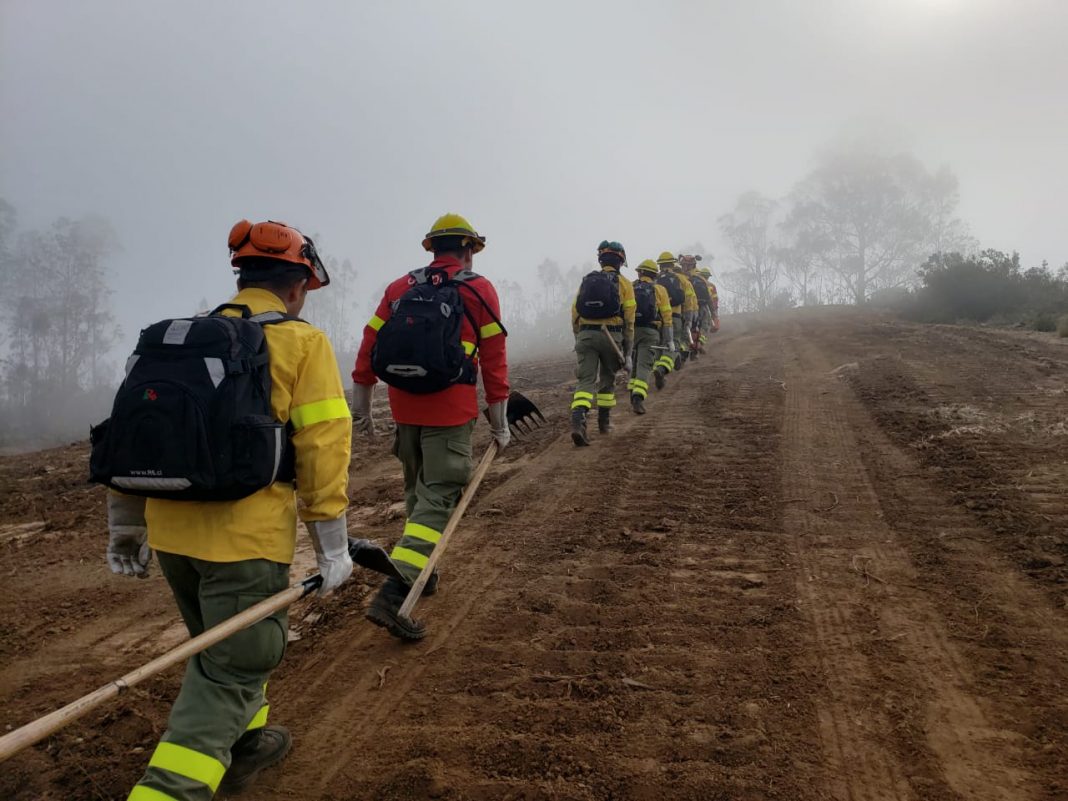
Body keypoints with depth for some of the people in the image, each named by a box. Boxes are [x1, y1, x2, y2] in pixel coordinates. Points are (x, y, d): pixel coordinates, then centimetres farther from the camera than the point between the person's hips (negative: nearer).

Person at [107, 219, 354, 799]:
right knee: (230, 670, 5)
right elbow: (322, 447, -10)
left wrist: (126, 523, 20)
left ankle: (245, 745, 44)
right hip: (246, 536, -6)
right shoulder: (303, 342, -5)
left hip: (171, 529, 6)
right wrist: (332, 544, -4)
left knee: (223, 644, 27)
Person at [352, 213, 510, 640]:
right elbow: (493, 360, -3)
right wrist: (500, 422, 3)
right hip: (451, 411, -4)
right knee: (437, 498, -4)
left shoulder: (399, 288, 9)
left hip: (404, 407, 5)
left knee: (417, 489, 22)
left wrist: (361, 407, 15)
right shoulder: (479, 290, -1)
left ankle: (424, 570, 35)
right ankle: (393, 594, -16)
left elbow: (369, 346, 7)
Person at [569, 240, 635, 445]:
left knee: (586, 380, -4)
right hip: (611, 335, -2)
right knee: (607, 378, 18)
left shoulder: (587, 281, 13)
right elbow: (629, 318, -1)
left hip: (585, 335, 2)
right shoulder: (623, 284, 4)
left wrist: (579, 338, 20)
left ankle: (577, 421, -24)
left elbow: (575, 314, 10)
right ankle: (604, 420, 27)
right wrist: (627, 346, 5)